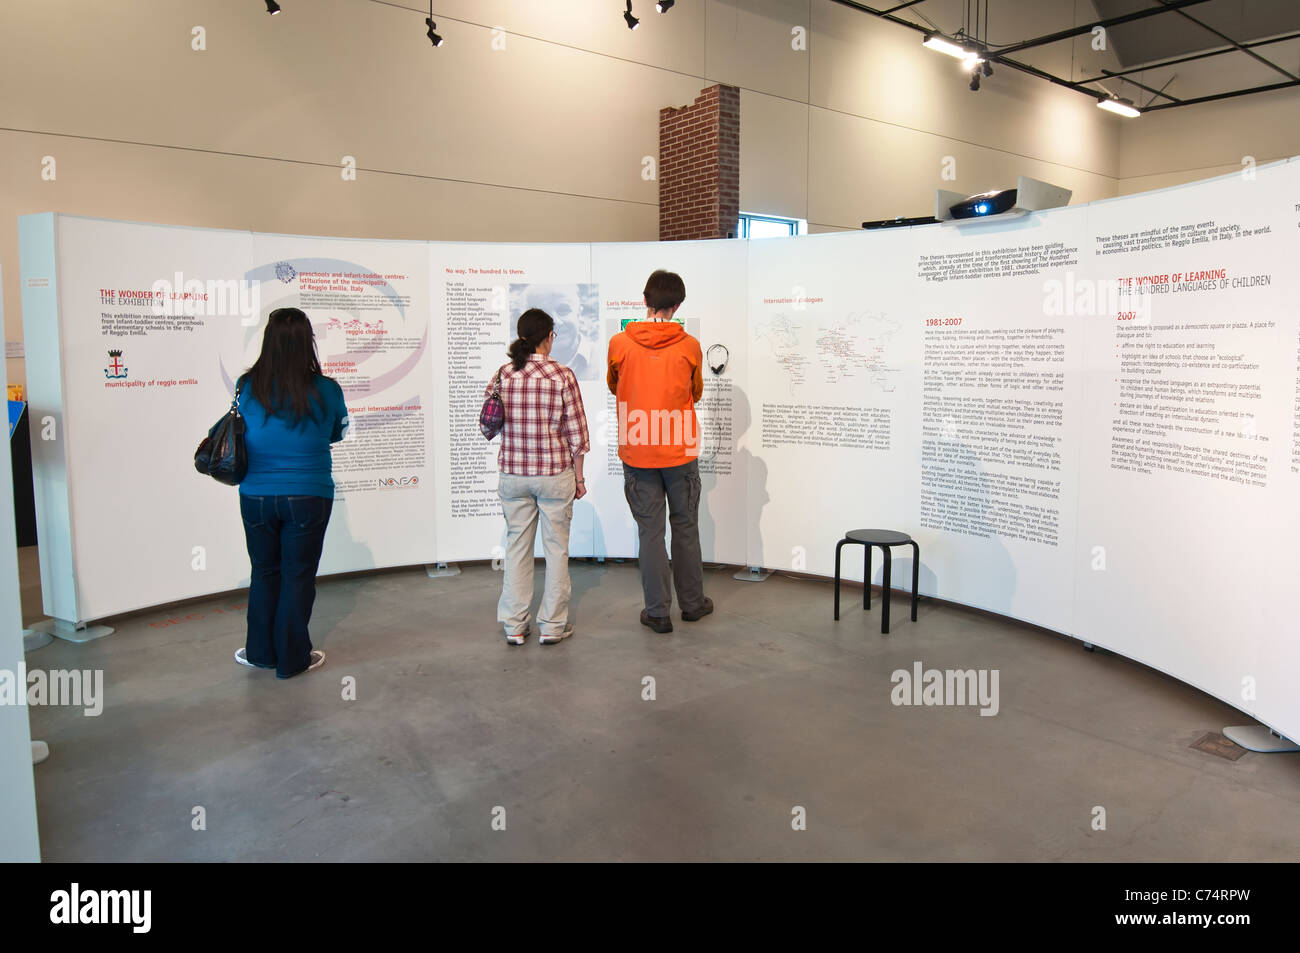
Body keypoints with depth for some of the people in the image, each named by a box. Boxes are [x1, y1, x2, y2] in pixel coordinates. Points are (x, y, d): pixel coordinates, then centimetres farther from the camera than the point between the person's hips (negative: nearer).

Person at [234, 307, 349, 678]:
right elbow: (338, 433, 6)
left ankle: (261, 651, 32)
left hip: (257, 498, 2)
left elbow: (244, 431, 8)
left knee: (264, 574, 18)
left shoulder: (247, 388, -8)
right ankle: (292, 658, 20)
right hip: (307, 498, -2)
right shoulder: (326, 391, -12)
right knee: (298, 577, 10)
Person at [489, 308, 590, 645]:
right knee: (556, 548, 10)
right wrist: (578, 477, 3)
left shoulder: (501, 375, -2)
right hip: (554, 474, -3)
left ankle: (514, 626, 19)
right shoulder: (562, 375, -10)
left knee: (517, 547, 12)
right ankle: (552, 626, 17)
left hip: (513, 475, 3)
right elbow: (576, 433, -7)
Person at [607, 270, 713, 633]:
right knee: (686, 527, 14)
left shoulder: (619, 343, -6)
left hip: (638, 454, 0)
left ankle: (658, 612, 11)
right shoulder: (689, 346, -6)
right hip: (680, 453, 0)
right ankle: (692, 603, 26)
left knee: (650, 531, 6)